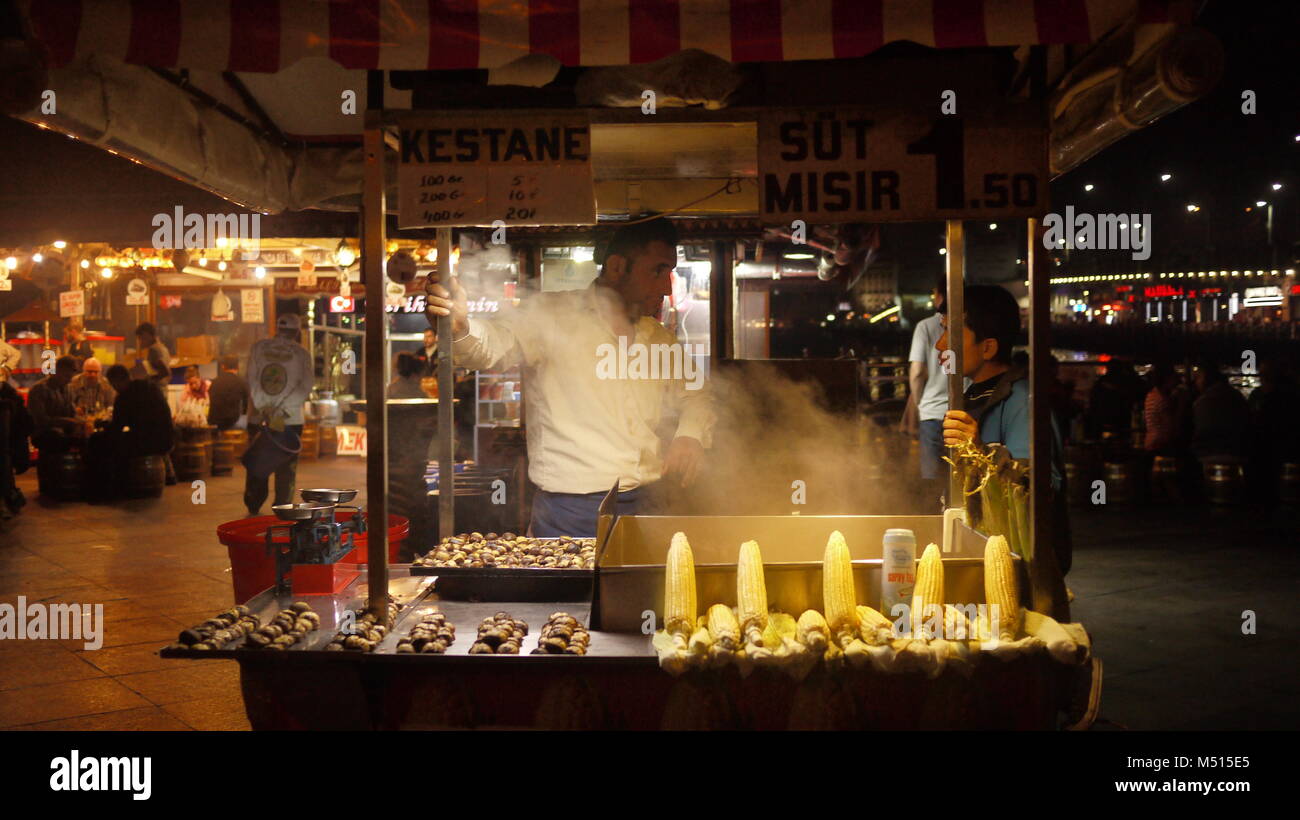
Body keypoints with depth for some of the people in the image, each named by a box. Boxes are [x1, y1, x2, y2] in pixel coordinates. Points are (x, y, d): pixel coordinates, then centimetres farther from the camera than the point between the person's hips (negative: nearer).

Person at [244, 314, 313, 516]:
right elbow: (305, 387, -9)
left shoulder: (259, 347, 5)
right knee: (286, 467, 6)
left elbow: (252, 379, -1)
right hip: (291, 420, -2)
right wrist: (283, 412, -12)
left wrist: (262, 408, -6)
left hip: (260, 417, 2)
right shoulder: (301, 353, -1)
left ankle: (253, 509, 17)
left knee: (255, 463, 13)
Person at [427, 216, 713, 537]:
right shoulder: (552, 315, -6)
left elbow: (692, 396, 26)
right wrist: (460, 327, -45)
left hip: (644, 506, 6)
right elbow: (494, 345, -22)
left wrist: (690, 435, 4)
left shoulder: (660, 339, 14)